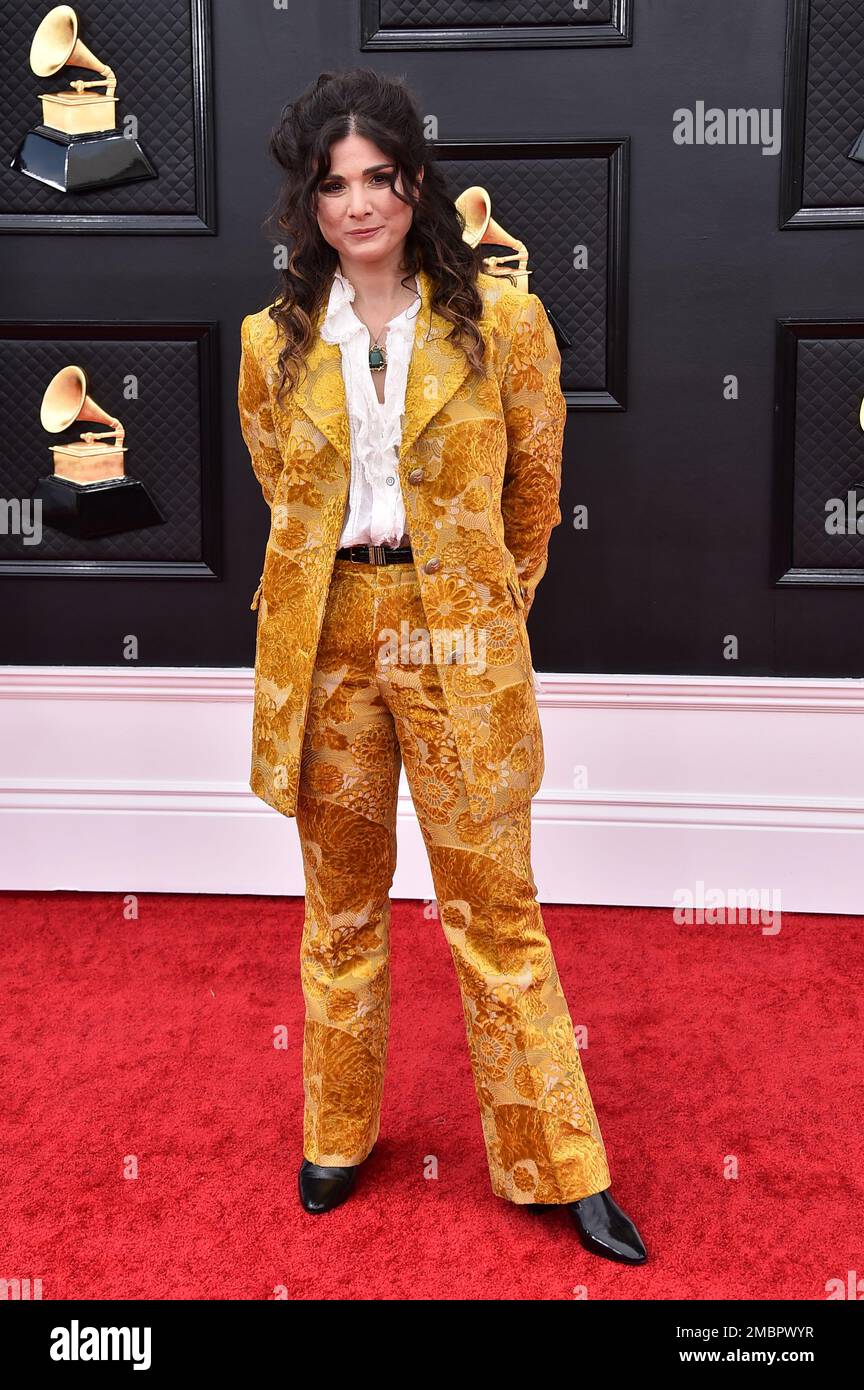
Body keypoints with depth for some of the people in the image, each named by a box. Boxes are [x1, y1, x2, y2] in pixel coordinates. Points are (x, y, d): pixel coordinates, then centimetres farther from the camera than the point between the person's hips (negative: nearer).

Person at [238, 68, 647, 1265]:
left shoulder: (503, 321, -3)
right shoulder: (273, 342, 3)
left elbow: (535, 492, 6)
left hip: (458, 638, -2)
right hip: (325, 639, 2)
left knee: (494, 903, 4)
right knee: (342, 898, 14)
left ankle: (560, 1165, 18)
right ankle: (338, 1133, 33)